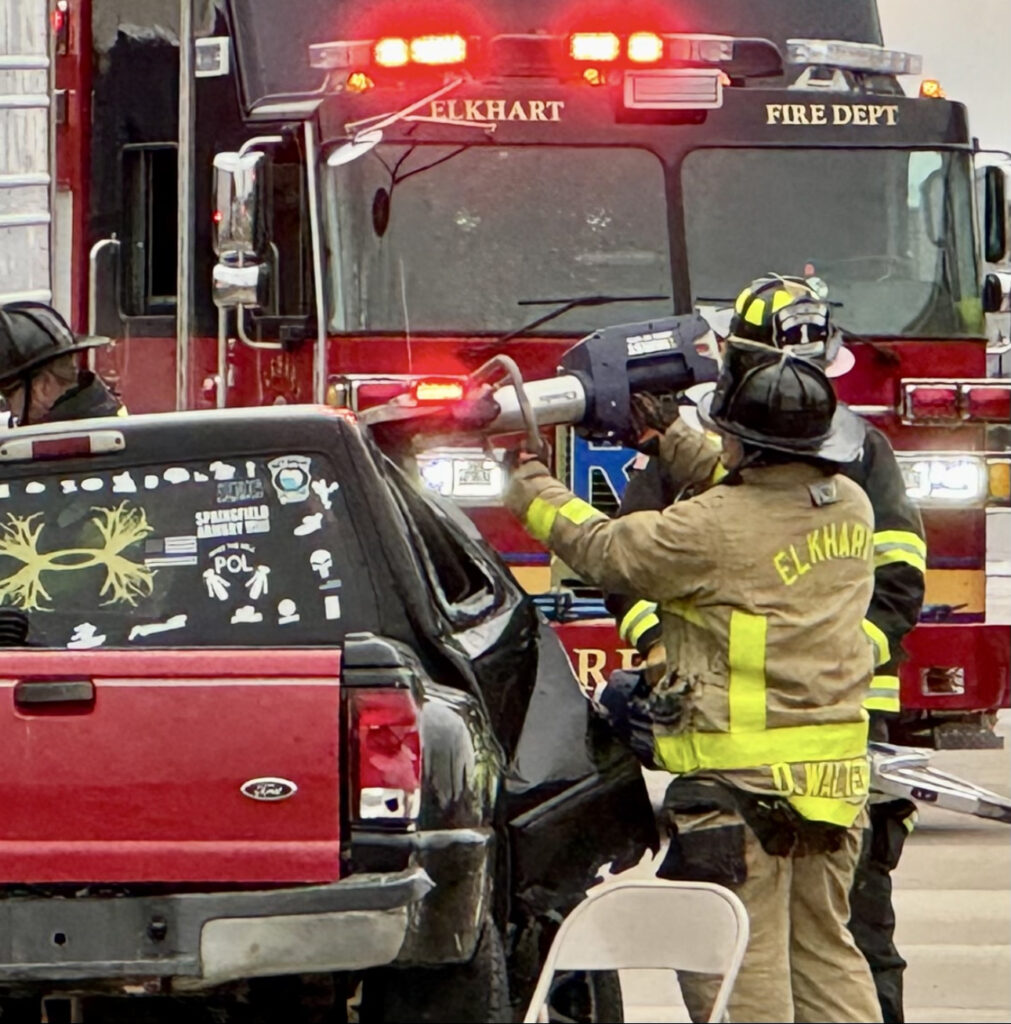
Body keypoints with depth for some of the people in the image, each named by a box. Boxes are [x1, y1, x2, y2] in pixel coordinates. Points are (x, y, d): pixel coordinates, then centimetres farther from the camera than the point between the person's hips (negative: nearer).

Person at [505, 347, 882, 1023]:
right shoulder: (850, 508, 4)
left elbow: (607, 552, -3)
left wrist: (535, 492, 13)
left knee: (742, 965, -3)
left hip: (744, 779, -8)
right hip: (835, 776, 8)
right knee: (825, 953, 15)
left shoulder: (716, 531, -18)